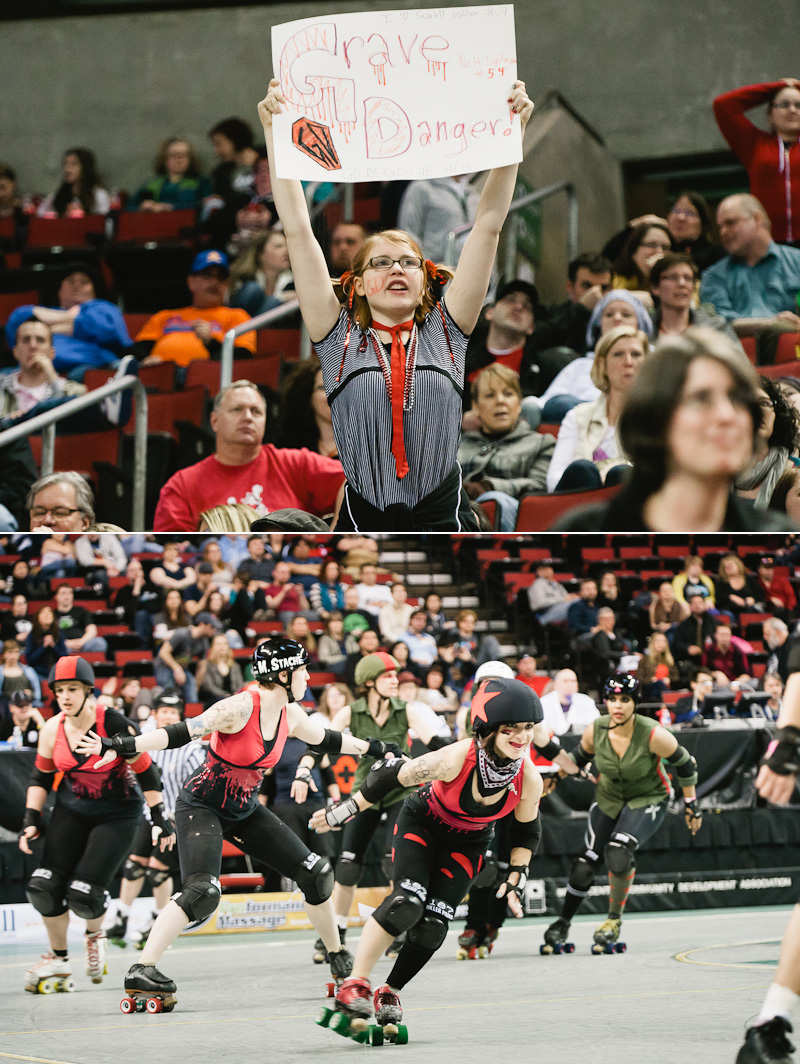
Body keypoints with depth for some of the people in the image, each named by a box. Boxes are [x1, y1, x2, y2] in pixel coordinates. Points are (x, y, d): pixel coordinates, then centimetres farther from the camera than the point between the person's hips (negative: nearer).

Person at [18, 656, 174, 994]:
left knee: (83, 895, -15)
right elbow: (40, 777, 10)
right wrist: (31, 820, 1)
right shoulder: (52, 730, -6)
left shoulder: (114, 726, -20)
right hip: (71, 811, 4)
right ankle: (58, 960, 12)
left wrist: (160, 818, -7)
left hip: (117, 816, -4)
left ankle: (94, 934, 22)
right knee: (44, 888, -10)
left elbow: (145, 773, -10)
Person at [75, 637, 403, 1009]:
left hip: (244, 810, 8)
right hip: (202, 806, -8)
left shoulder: (290, 714, 0)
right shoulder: (241, 707, -24)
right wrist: (123, 745, -38)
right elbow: (183, 732, -29)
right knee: (202, 892, -29)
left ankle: (338, 959, 25)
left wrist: (373, 748, 29)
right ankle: (141, 973, -26)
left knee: (316, 874, 5)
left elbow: (325, 740, 20)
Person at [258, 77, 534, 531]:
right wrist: (275, 133, -2)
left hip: (445, 522, 1)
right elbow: (299, 230, 3)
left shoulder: (445, 331, 9)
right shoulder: (341, 338, 7)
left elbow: (488, 225, 4)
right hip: (364, 523, -1)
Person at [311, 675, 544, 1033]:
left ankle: (388, 994, 14)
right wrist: (341, 812, -14)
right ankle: (355, 986, -13)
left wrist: (515, 880, -3)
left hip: (467, 843, 3)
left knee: (432, 926, -8)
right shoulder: (455, 758, -37)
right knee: (406, 903, -25)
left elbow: (526, 831, -2)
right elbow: (392, 776, -22)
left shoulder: (529, 780, -25)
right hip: (422, 822, -3)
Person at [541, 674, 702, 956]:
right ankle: (562, 925, 19)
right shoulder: (595, 730, -17)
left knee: (618, 853, -29)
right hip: (609, 798, 4)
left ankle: (614, 920, -8)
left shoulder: (653, 735, -27)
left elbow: (685, 764, -12)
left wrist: (691, 806, -5)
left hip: (649, 800, -4)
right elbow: (580, 758, 8)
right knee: (585, 864, -3)